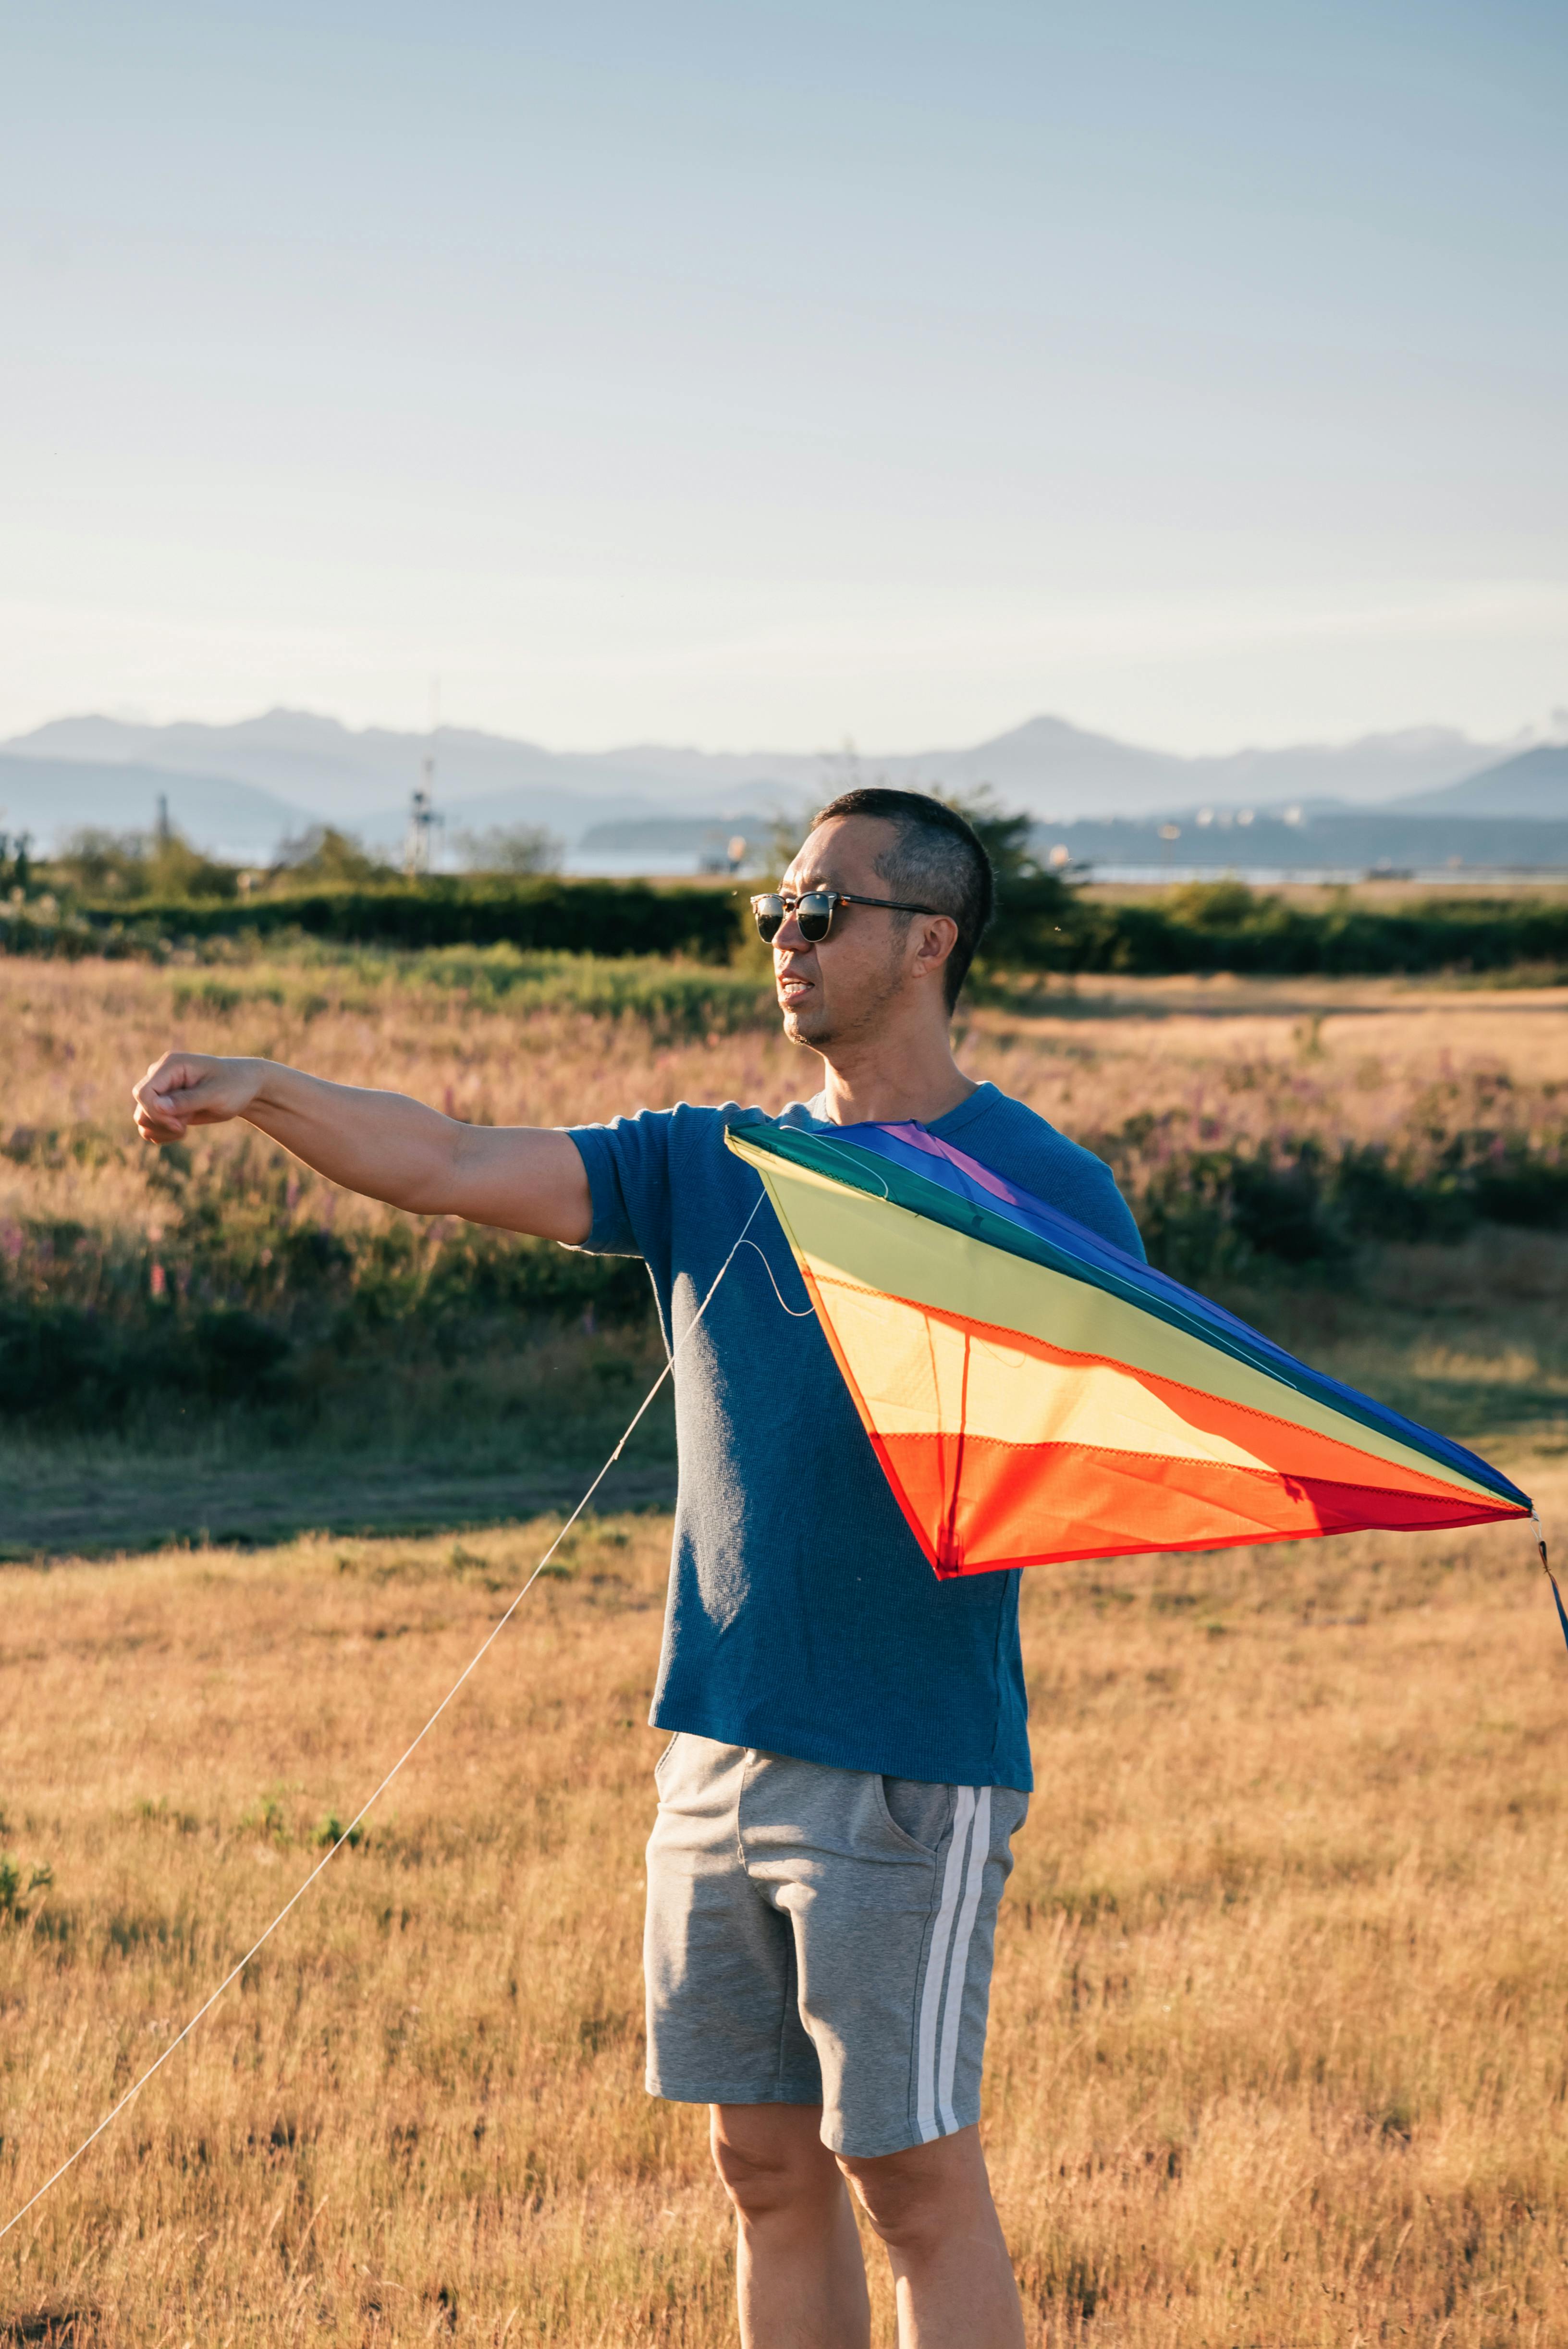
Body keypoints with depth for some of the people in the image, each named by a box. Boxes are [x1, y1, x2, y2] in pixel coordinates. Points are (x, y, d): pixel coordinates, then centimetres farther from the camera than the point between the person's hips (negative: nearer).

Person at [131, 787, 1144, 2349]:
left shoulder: (1044, 1191, -3)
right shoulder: (709, 1171, 11)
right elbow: (452, 1169, 1)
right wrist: (263, 1094, -14)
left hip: (908, 1766, -5)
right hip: (717, 1748, 5)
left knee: (915, 2178, -1)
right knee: (766, 2170, 12)